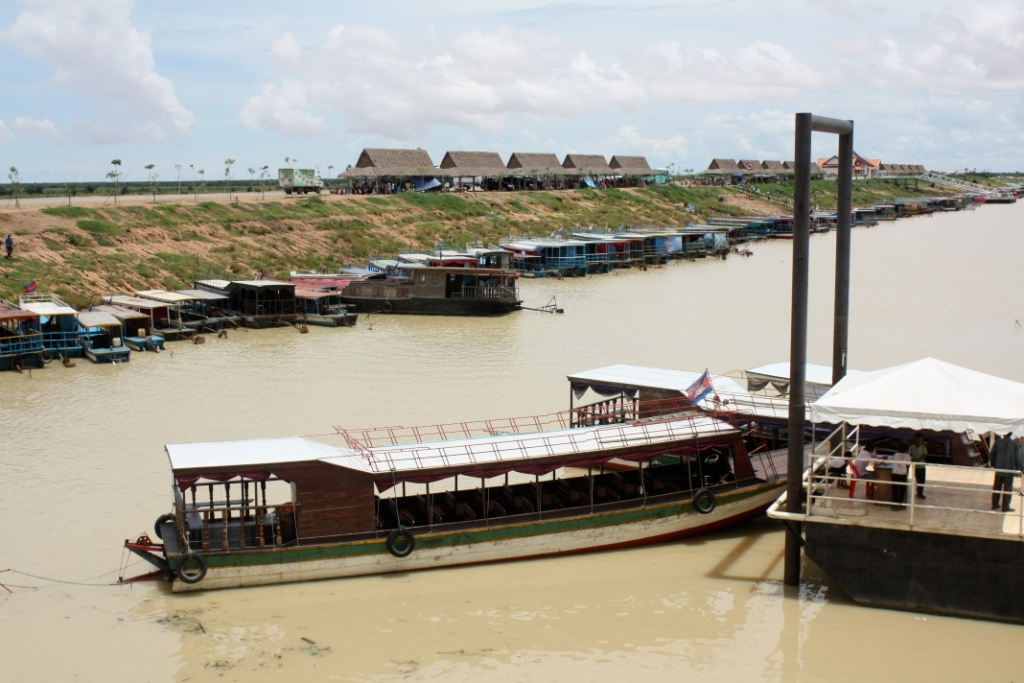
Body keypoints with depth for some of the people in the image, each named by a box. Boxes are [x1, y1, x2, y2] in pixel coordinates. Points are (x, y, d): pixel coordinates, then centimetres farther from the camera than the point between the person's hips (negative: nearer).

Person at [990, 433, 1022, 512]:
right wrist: (1017, 469, 5)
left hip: (999, 470, 3)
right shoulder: (1015, 444, -10)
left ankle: (994, 504, 22)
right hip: (1009, 470, -3)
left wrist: (993, 465, 13)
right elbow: (1017, 458, -7)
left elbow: (992, 455, -1)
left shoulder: (998, 442, -5)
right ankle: (1005, 507, 6)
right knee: (1008, 489, 5)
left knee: (997, 487, 15)